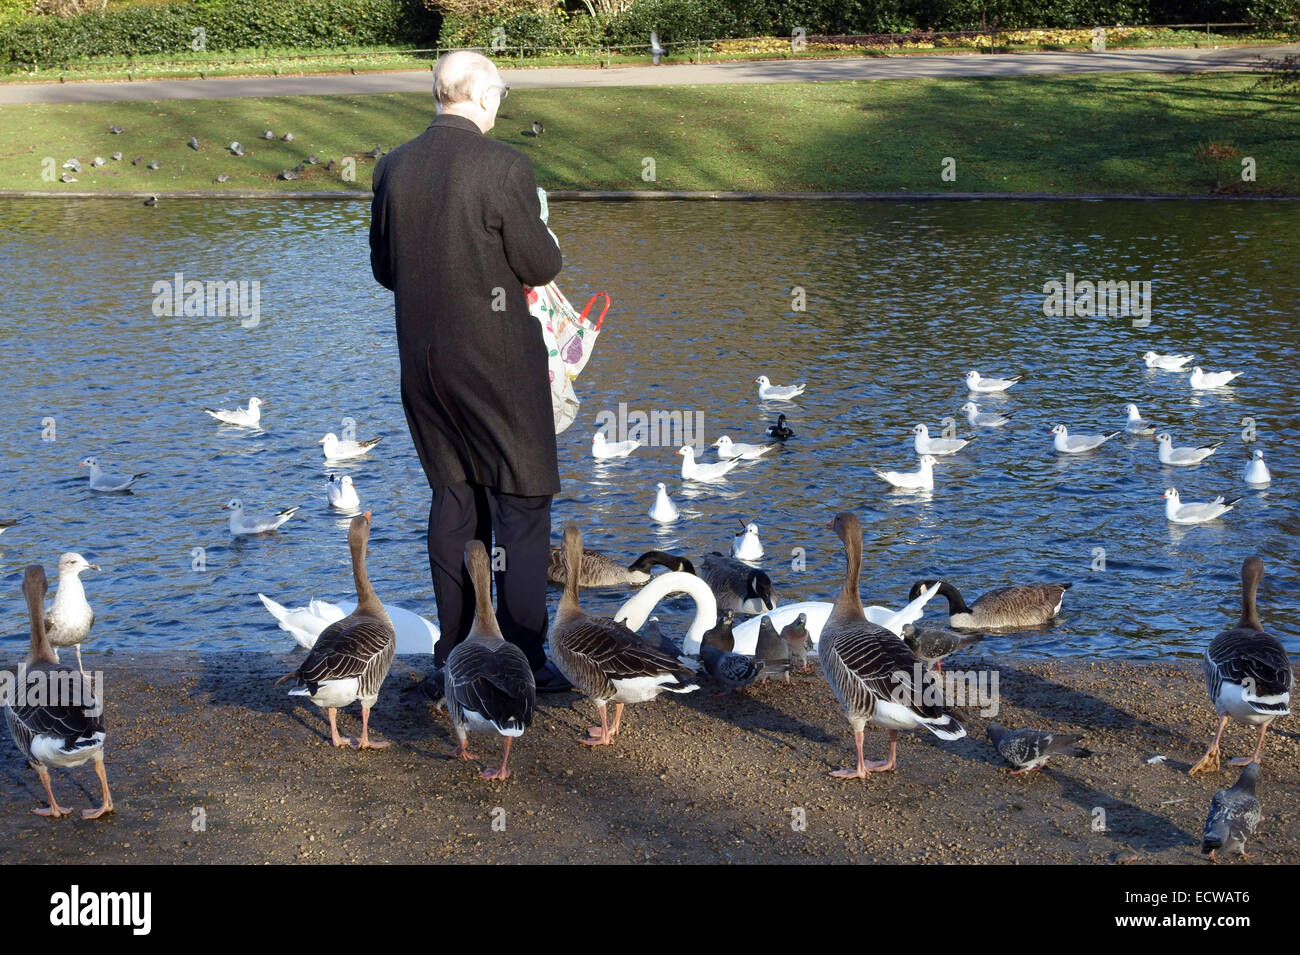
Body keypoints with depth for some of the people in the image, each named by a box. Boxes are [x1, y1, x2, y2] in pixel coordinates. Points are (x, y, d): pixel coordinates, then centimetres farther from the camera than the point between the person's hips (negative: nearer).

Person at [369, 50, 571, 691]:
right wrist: (546, 251, 11)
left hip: (423, 360, 6)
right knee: (521, 499, 1)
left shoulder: (393, 169, 3)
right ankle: (522, 657, 0)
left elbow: (384, 268, 10)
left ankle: (456, 646, 20)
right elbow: (540, 265, -11)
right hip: (496, 357, -6)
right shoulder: (503, 167, -15)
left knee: (453, 495, 15)